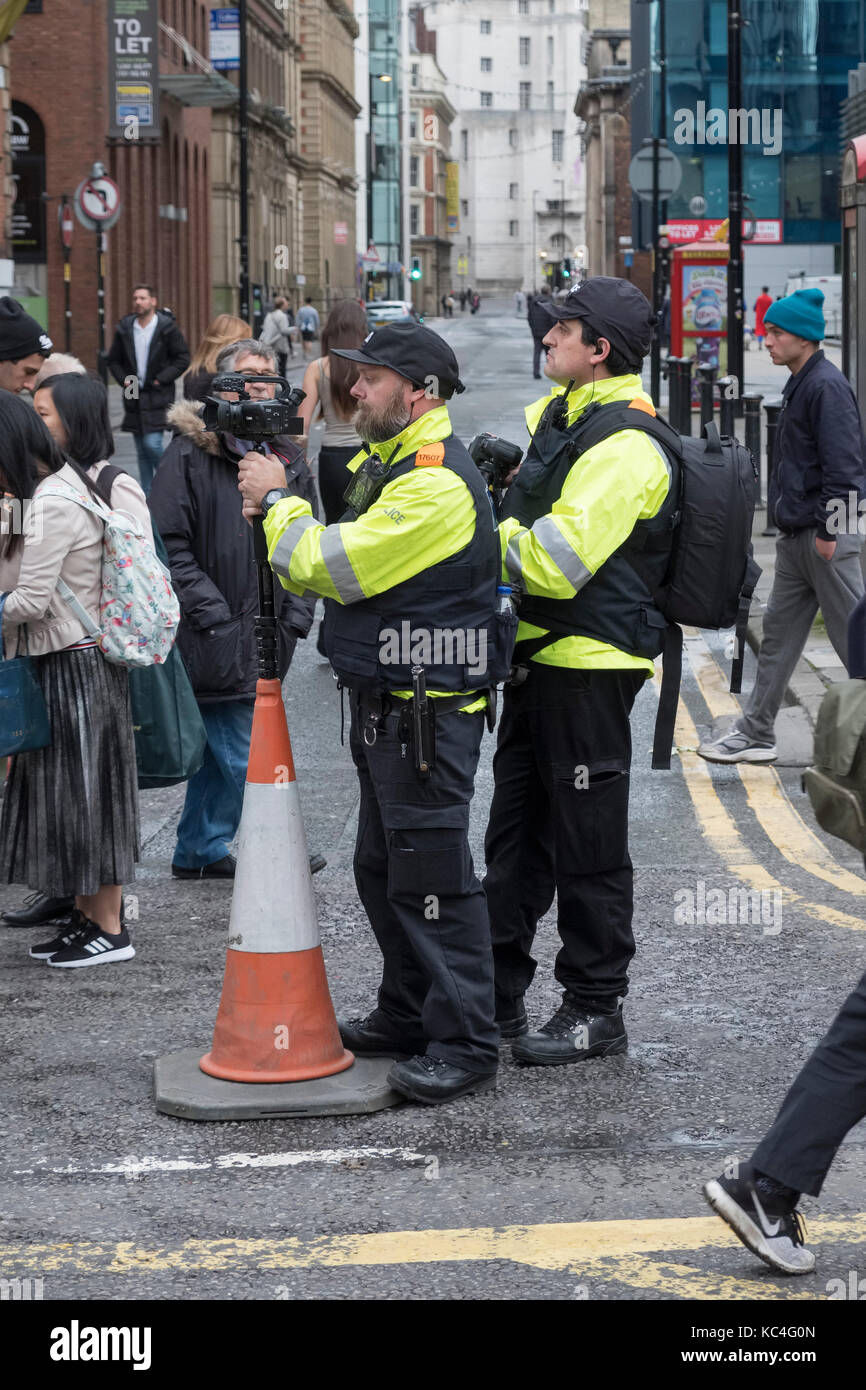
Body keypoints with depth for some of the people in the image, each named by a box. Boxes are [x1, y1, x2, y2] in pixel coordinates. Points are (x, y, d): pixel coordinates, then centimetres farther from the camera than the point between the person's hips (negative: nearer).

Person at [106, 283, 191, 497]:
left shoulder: (167, 327, -4)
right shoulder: (124, 329, 7)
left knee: (152, 444, -15)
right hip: (134, 398, 5)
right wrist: (123, 379, 0)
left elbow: (183, 358, -2)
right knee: (141, 450, 7)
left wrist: (161, 379, -9)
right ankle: (147, 494, 14)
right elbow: (113, 360, 17)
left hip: (158, 397, -5)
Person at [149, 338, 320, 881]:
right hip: (216, 635, -6)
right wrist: (209, 609, -15)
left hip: (267, 633, 6)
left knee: (218, 746, 15)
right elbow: (169, 542, -11)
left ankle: (198, 851, 26)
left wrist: (297, 612, 5)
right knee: (243, 752, -5)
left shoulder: (288, 458, 12)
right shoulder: (192, 453, -7)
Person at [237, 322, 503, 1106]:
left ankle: (465, 1046, -1)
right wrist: (278, 511, 0)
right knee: (383, 872, 19)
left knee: (433, 879, -7)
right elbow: (339, 566, 16)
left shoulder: (436, 484, -20)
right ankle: (408, 1017, 31)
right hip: (386, 707, 11)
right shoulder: (389, 466, 16)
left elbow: (334, 568, -22)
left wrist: (278, 500, -7)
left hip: (427, 711, -11)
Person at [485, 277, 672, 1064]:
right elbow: (511, 503, 20)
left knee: (588, 846, 0)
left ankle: (596, 1012, 11)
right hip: (542, 660, 10)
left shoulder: (625, 447, -18)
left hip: (589, 669, -10)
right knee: (516, 833, 16)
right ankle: (498, 995, 26)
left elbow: (554, 562, -25)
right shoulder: (554, 415, 12)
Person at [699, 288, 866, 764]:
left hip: (828, 538, -10)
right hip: (796, 536, 10)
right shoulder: (799, 385, 15)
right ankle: (756, 734, 17)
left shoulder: (826, 386, -16)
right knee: (779, 631, 12)